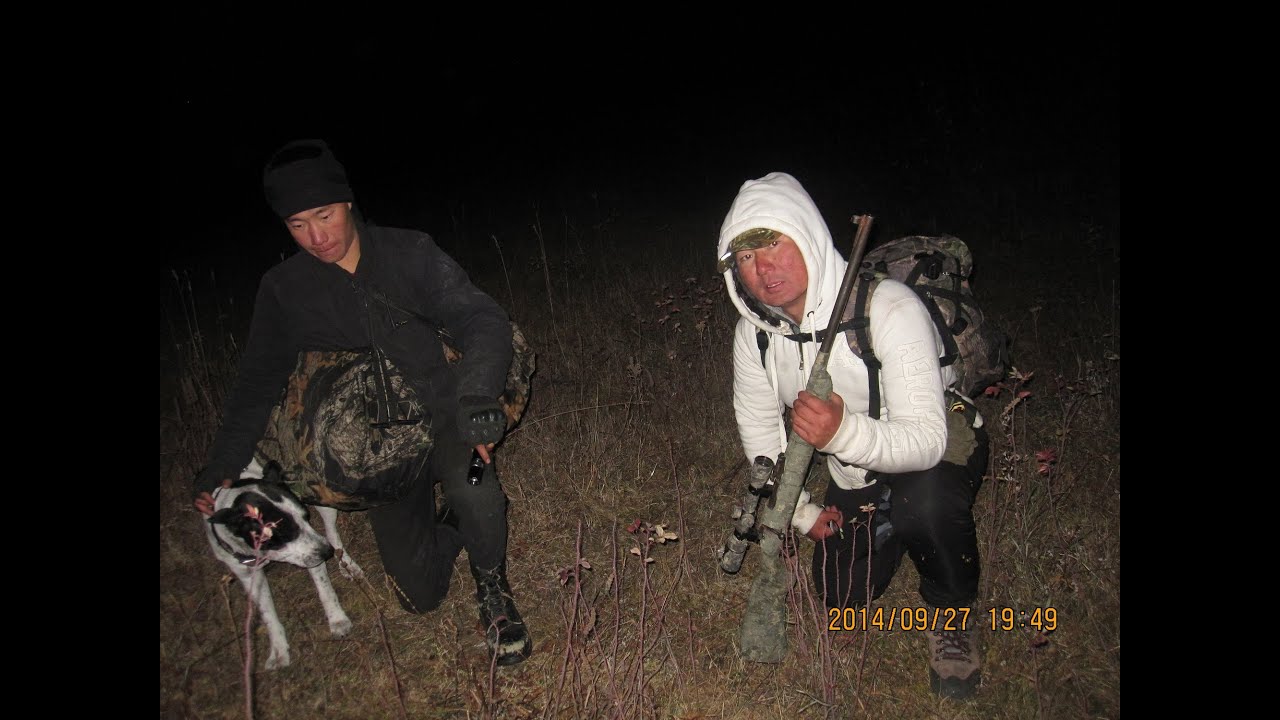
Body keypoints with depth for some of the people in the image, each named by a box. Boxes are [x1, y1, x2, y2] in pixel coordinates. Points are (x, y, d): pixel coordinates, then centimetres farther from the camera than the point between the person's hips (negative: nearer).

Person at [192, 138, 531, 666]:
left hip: (444, 418, -2)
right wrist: (222, 466, -1)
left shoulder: (410, 254, -11)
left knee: (472, 485, -37)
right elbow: (258, 383, 7)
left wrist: (475, 393, -40)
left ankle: (492, 587, -5)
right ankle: (450, 524, 32)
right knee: (420, 593, -2)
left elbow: (482, 320, -21)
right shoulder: (283, 290, -4)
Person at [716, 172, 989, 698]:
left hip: (940, 448, -5)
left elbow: (926, 439, -37)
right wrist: (800, 511, 3)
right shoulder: (754, 332, -16)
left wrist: (844, 431, -57)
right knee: (845, 600, 4)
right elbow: (757, 424, 1)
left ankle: (950, 611, -4)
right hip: (846, 472, 5)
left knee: (923, 503, -38)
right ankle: (887, 526, 35)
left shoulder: (889, 307, -33)